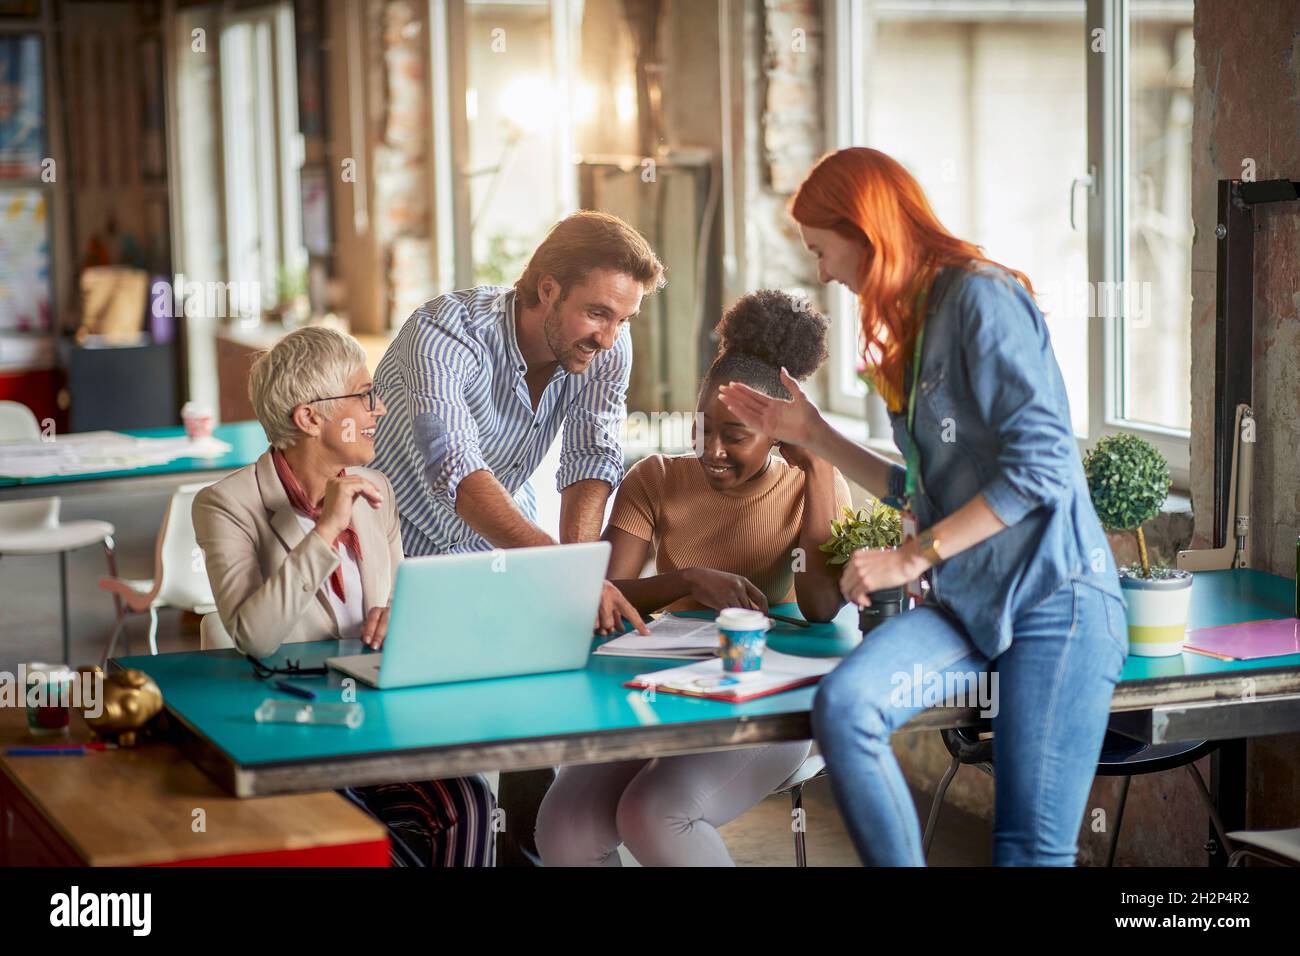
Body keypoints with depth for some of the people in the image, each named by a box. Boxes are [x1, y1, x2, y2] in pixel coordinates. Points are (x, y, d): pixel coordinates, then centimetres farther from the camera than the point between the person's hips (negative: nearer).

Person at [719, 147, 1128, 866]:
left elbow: (1041, 467, -17)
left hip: (1051, 597, -7)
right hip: (966, 603, 7)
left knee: (1030, 848, -10)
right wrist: (812, 435, 19)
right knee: (841, 704, -23)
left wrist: (911, 558, -14)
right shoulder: (913, 328, 19)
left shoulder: (981, 297, -9)